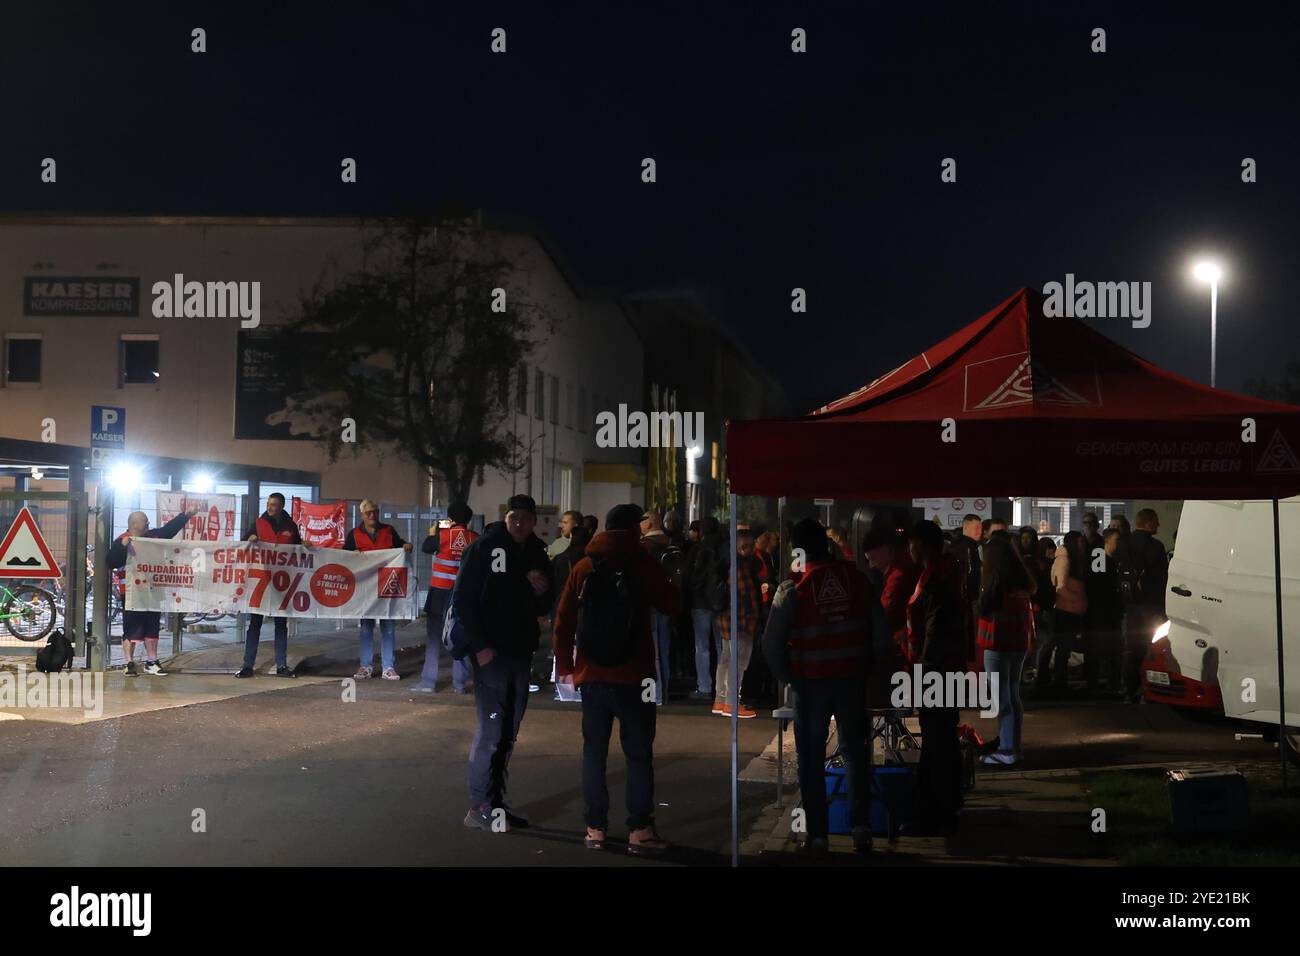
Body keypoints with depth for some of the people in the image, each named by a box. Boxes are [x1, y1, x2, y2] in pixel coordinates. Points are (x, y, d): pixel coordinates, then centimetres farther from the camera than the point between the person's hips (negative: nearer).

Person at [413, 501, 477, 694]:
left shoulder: (443, 534, -9)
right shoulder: (475, 538, -2)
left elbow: (425, 548, 3)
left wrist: (432, 534, 22)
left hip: (441, 591, -3)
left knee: (434, 637, 3)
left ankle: (428, 682, 1)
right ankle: (459, 683, 9)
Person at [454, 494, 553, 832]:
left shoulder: (537, 555, 11)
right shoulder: (483, 549, -7)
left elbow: (542, 609, 18)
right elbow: (463, 598, -10)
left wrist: (542, 591, -6)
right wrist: (479, 647, -17)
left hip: (521, 652, 7)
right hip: (490, 652, -7)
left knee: (508, 732, 11)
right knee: (492, 728, -9)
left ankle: (495, 801, 19)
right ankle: (480, 807, -3)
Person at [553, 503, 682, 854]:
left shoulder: (584, 567, 6)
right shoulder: (643, 562, -5)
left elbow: (564, 620, 4)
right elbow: (671, 605, 0)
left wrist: (564, 665, 10)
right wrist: (660, 579, 16)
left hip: (592, 674, 3)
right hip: (633, 674, -3)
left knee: (594, 752, 9)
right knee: (639, 753, 2)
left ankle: (595, 828, 8)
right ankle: (640, 829, -1)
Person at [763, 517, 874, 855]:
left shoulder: (793, 587, -10)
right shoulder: (857, 578, -2)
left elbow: (772, 643, -9)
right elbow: (877, 631, 0)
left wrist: (789, 676, 6)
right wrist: (866, 669, 11)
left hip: (811, 681, -2)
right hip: (852, 678, 2)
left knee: (811, 757, 8)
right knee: (854, 750, 16)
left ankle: (818, 834, 8)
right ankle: (860, 825, 6)